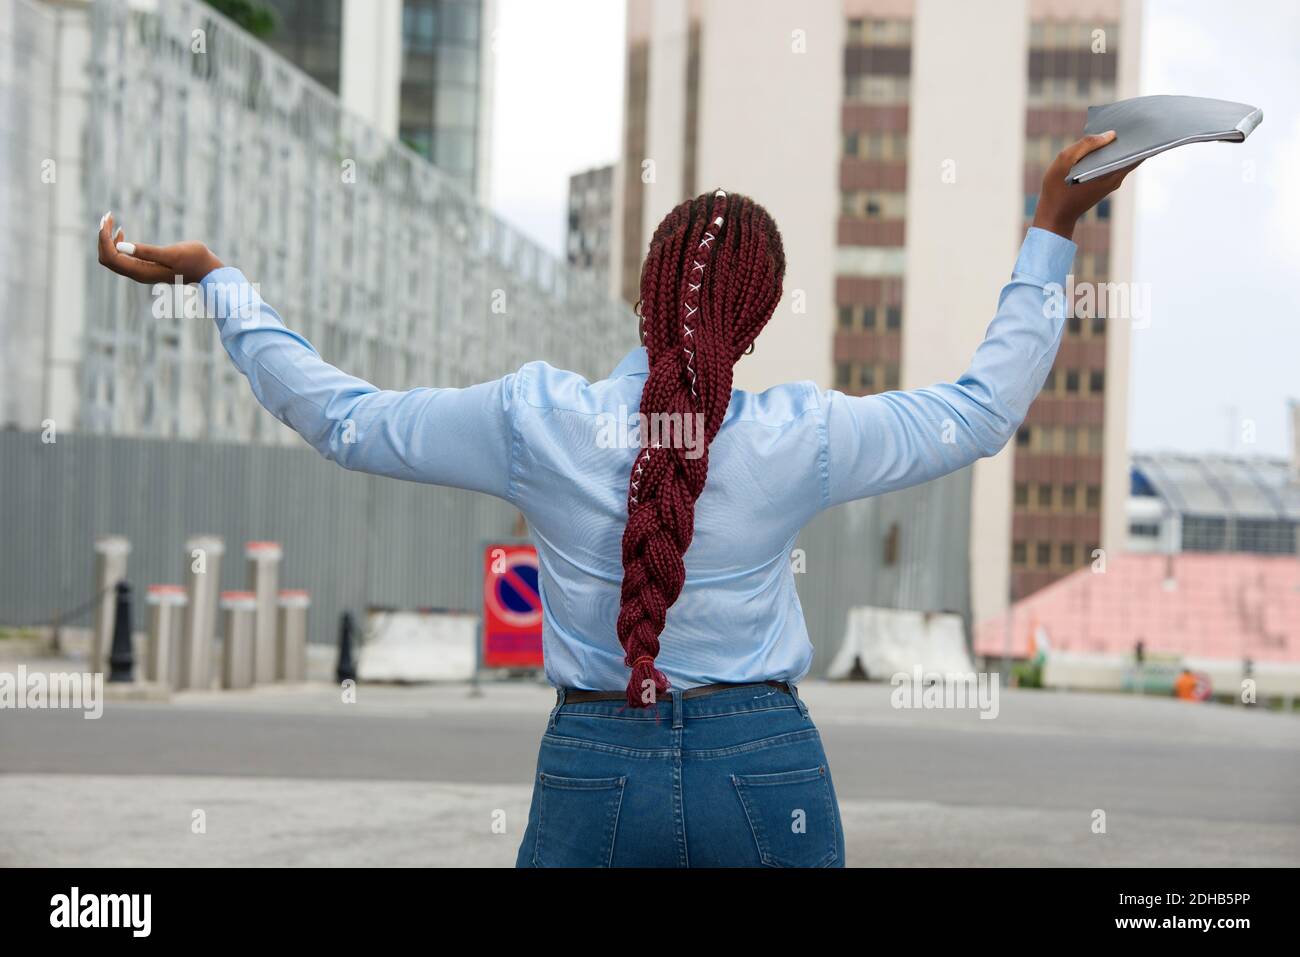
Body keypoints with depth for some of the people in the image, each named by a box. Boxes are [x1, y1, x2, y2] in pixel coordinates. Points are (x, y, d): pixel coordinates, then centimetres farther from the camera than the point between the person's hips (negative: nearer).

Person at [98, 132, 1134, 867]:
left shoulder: (535, 422, -7)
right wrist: (1052, 231, 13)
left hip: (593, 772, 0)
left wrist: (213, 275, 13)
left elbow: (337, 414, 3)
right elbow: (989, 405, 6)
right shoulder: (803, 438, -6)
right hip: (765, 770, 0)